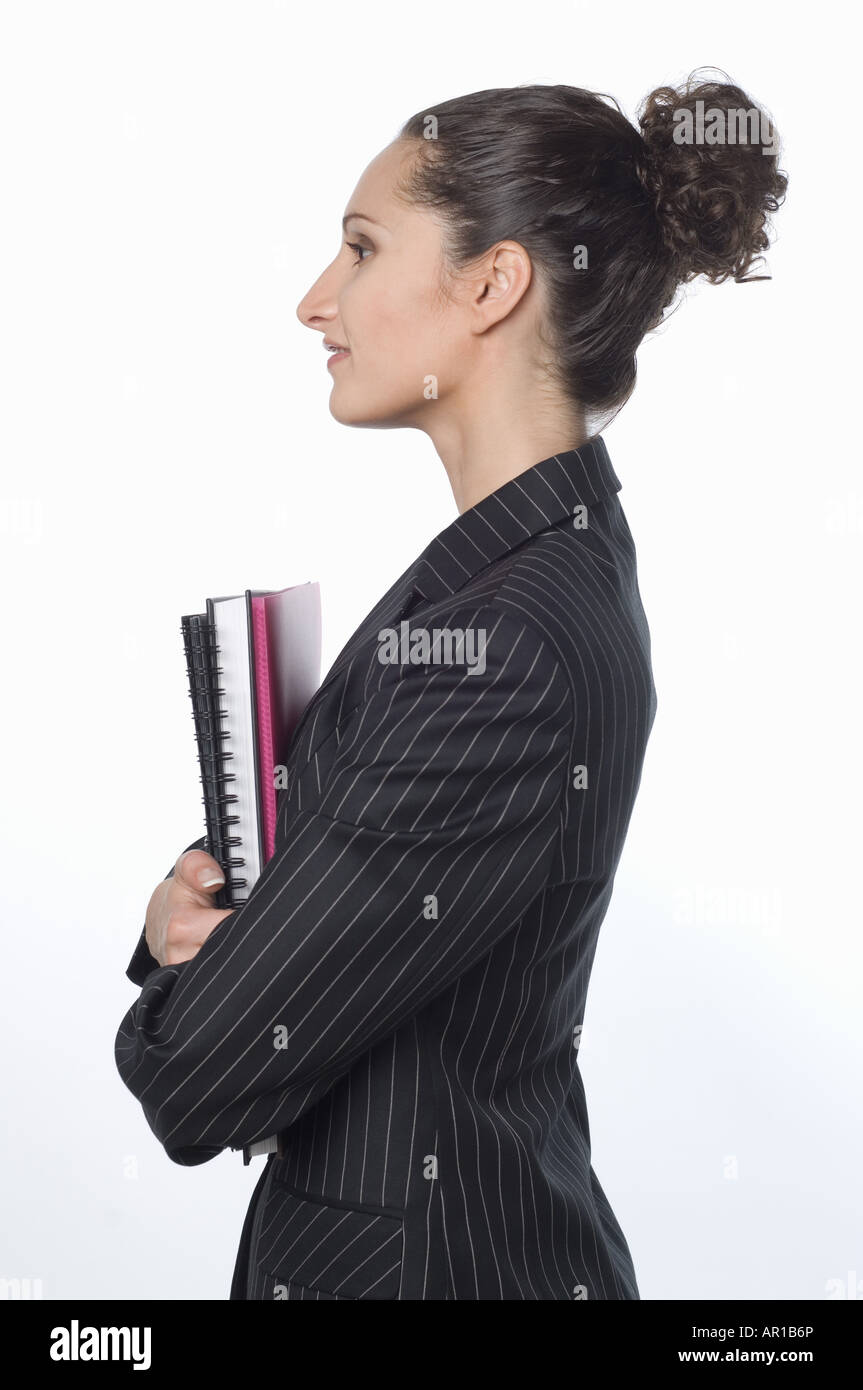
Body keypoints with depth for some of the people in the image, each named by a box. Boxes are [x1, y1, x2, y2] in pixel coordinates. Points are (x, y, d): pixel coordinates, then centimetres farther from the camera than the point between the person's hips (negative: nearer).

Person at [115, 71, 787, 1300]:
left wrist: (178, 951, -4)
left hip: (424, 1256, -8)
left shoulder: (493, 653, -30)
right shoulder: (567, 554, -1)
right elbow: (306, 848, 10)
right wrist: (192, 905, -10)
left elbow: (200, 1087, -25)